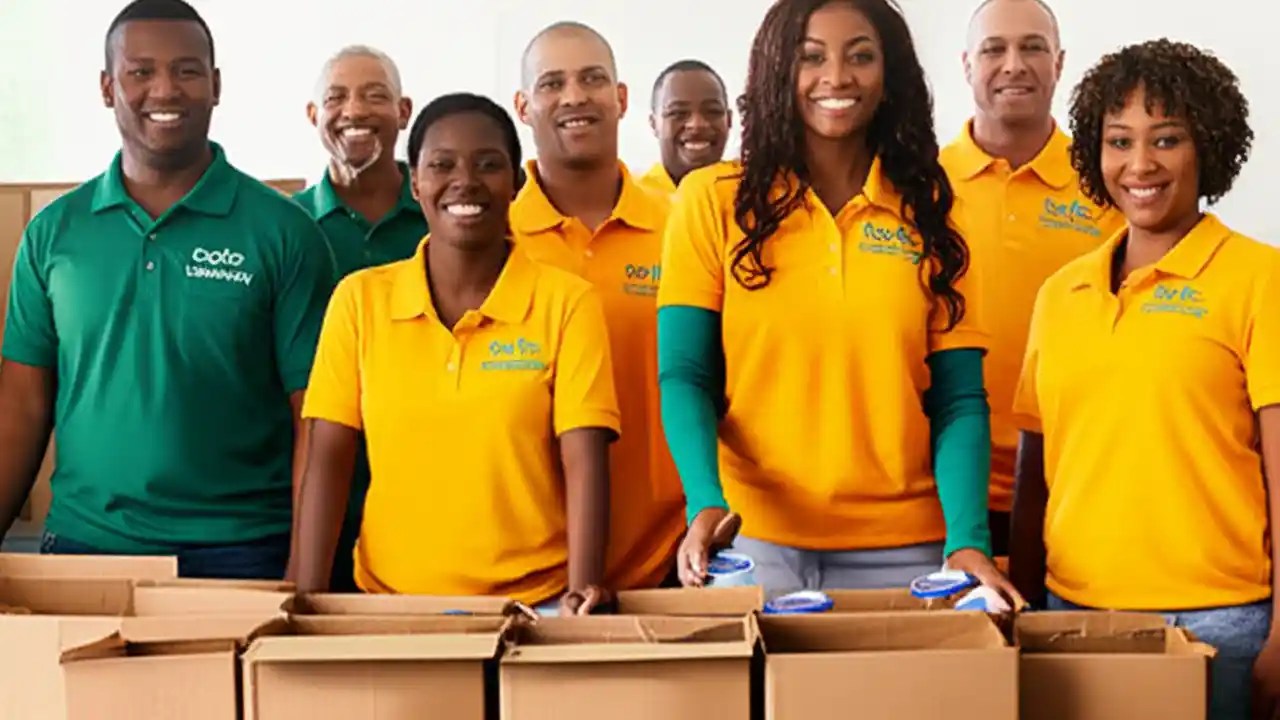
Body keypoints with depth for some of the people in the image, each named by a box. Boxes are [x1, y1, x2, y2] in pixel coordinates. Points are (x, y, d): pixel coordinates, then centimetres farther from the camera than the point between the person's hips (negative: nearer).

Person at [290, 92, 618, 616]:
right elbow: (328, 458, 0)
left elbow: (584, 461, -9)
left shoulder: (567, 302, -3)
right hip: (390, 599, 2)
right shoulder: (359, 298, 2)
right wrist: (309, 595, -7)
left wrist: (583, 591, -21)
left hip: (536, 601, -1)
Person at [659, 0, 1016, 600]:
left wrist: (967, 540, -13)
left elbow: (958, 400, 1)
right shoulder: (712, 200, 0)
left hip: (902, 547, 2)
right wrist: (707, 501, -20)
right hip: (753, 540, -1)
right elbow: (685, 377, -4)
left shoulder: (928, 213, 5)